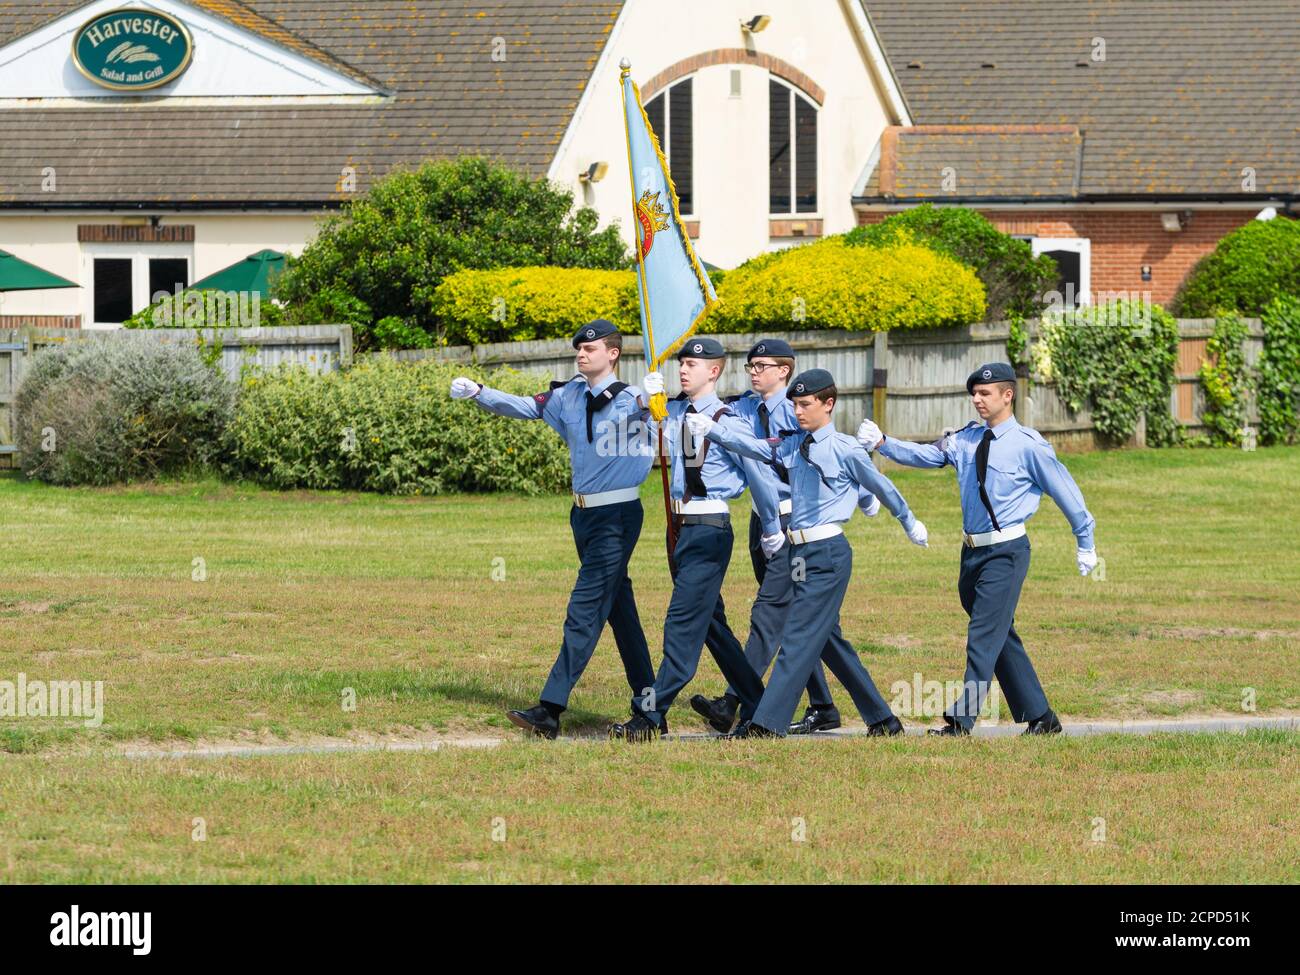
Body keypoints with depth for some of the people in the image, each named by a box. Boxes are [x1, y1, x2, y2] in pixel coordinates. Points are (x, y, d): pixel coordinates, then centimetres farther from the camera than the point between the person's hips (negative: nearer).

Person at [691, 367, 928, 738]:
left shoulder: (845, 449, -7)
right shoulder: (792, 445, 11)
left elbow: (881, 486, 5)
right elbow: (752, 447, 1)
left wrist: (911, 524, 18)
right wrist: (711, 429, -14)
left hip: (828, 553, -8)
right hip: (802, 553, 8)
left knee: (798, 637, -11)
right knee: (828, 640, 14)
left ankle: (766, 724, -14)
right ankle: (882, 719, 24)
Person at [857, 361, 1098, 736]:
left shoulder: (1028, 445, -9)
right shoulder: (966, 438, 7)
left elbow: (1064, 490, -1)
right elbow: (924, 455, -1)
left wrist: (1085, 544, 6)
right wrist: (882, 444, -17)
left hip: (1007, 551, -7)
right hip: (973, 551, 7)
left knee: (984, 635, -13)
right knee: (1001, 638, 14)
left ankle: (961, 720, -16)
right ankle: (1040, 717, 24)